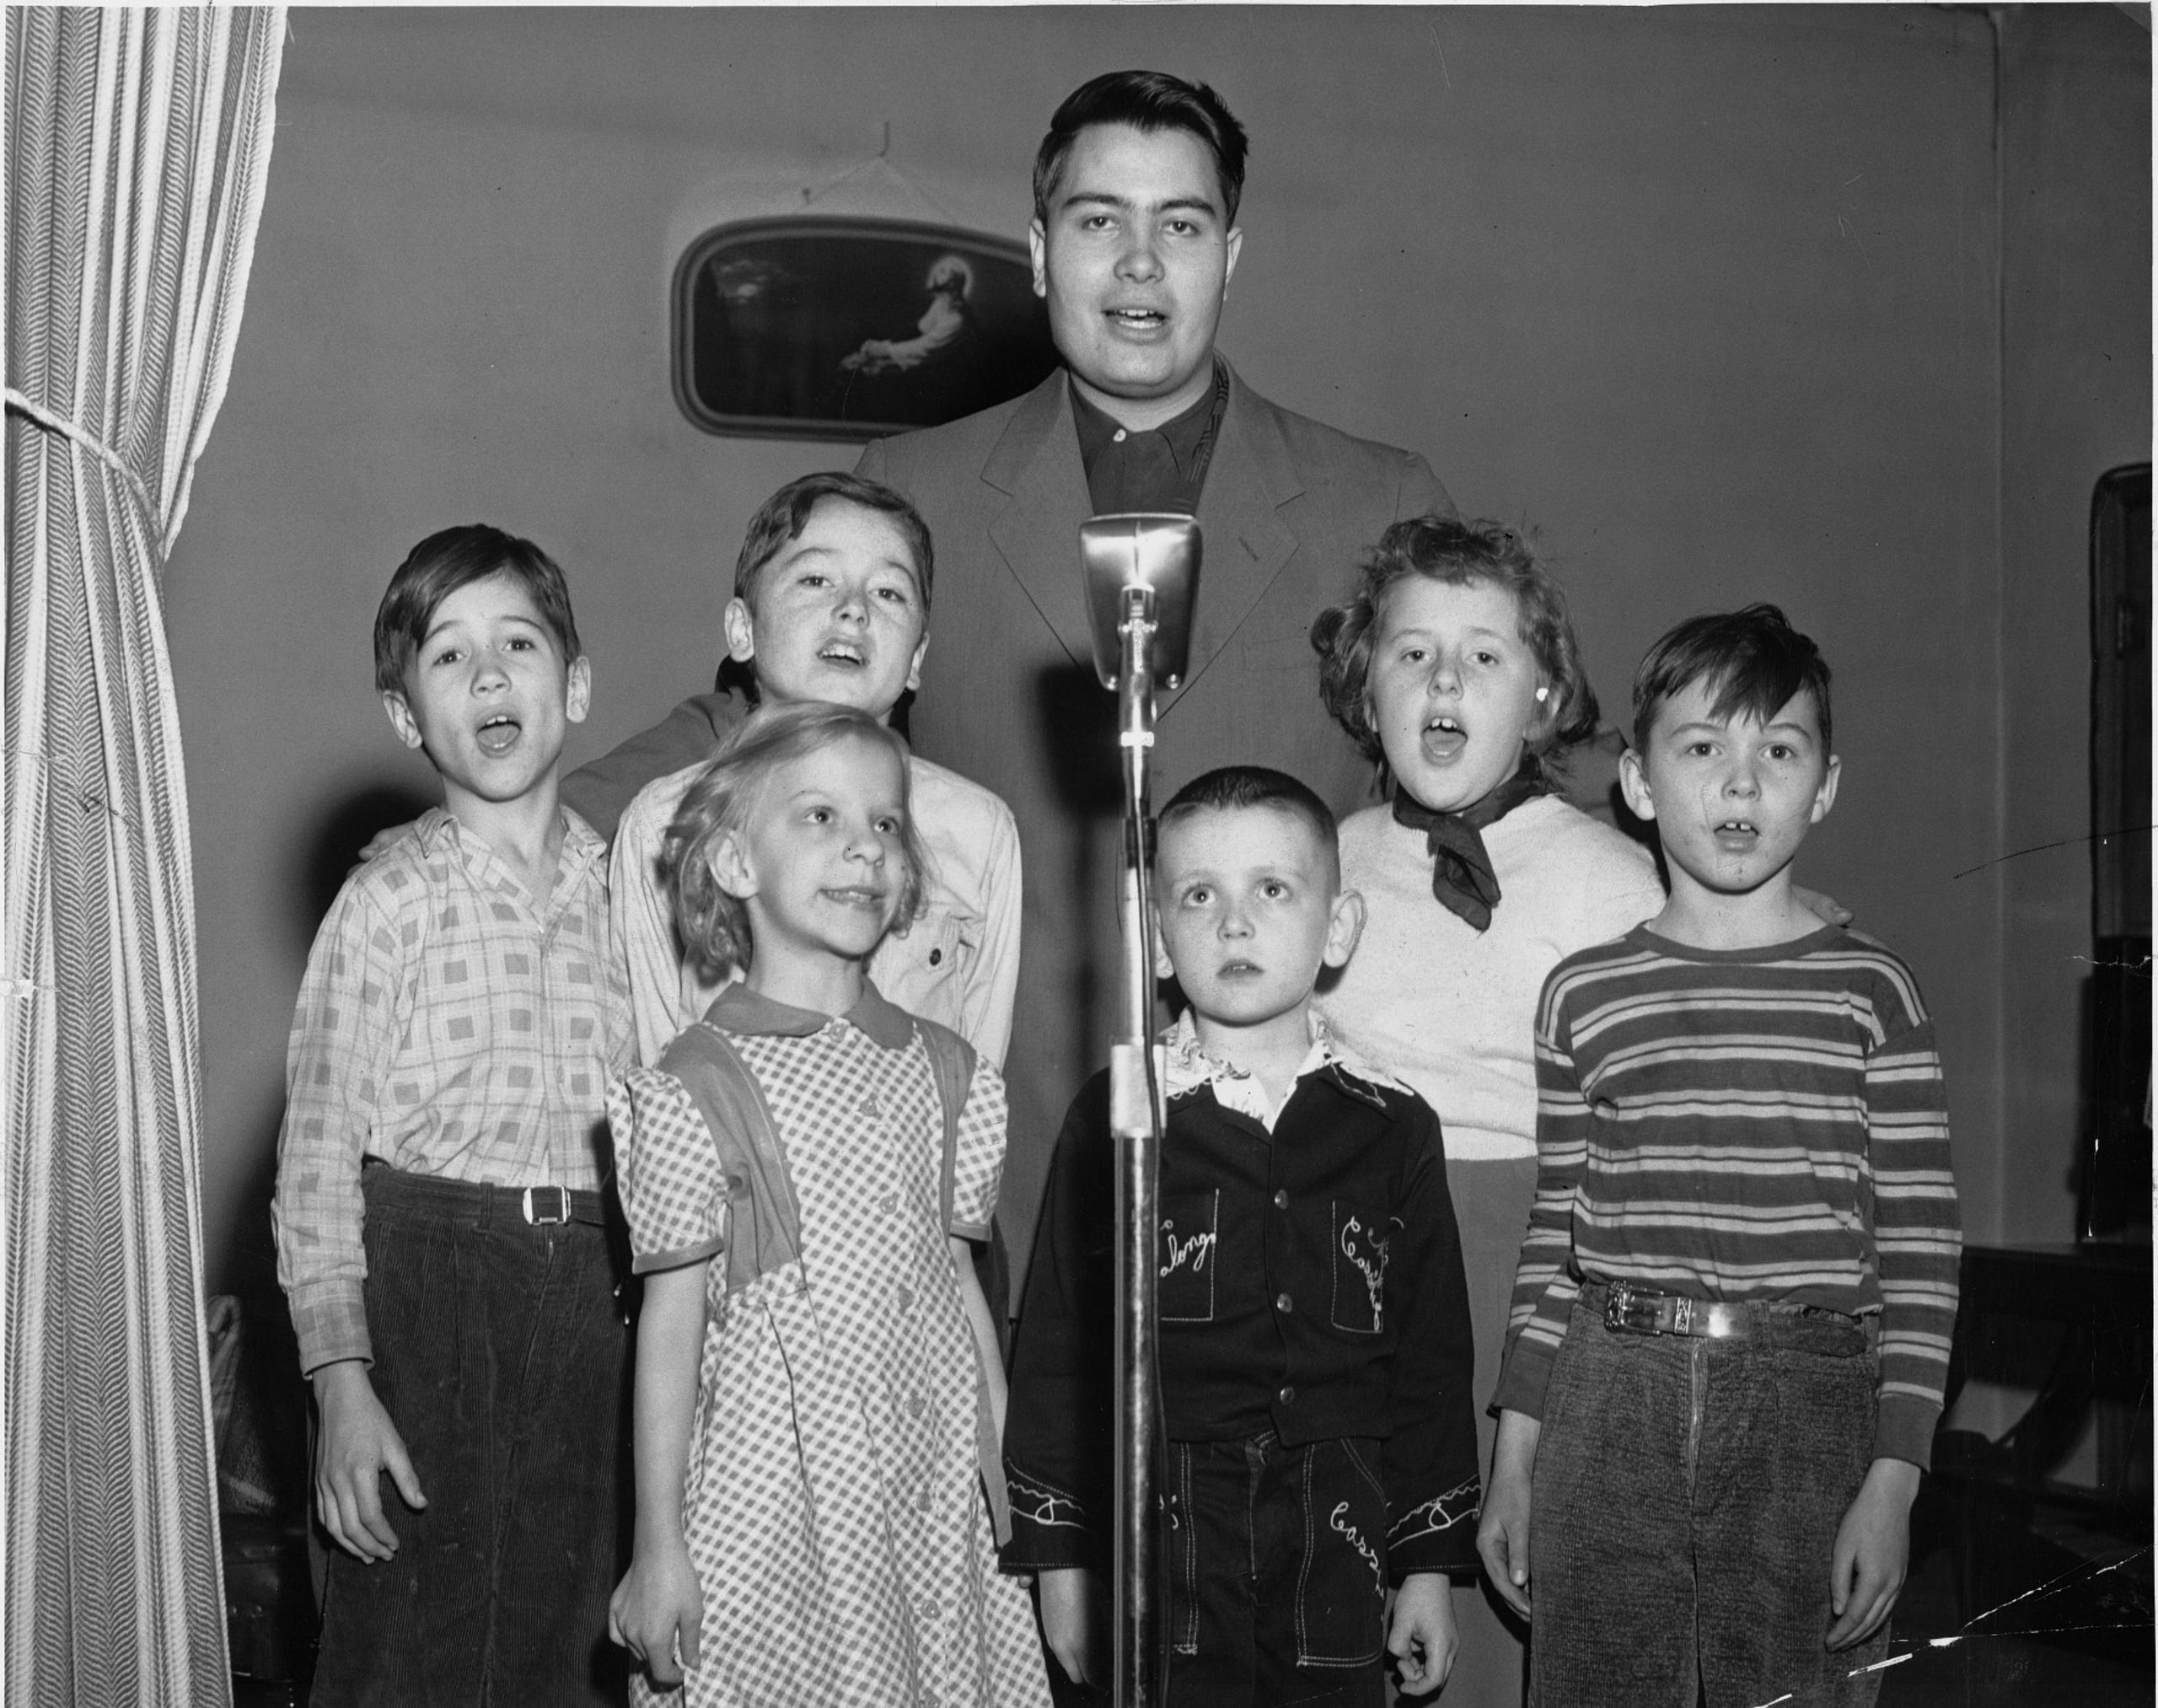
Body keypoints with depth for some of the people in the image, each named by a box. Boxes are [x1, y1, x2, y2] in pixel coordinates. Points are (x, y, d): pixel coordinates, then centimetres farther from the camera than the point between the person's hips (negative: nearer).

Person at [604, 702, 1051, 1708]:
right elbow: (671, 1326, -5)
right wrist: (658, 1550, -4)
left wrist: (1013, 1490, 11)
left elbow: (960, 1283, 12)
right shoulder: (693, 1091, -7)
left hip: (942, 1509, 4)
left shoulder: (940, 1071, 8)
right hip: (775, 1512, -4)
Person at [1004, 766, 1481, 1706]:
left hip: (1339, 1554, 2)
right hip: (1158, 1546, -2)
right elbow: (1057, 1344, -1)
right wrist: (1061, 1556, -1)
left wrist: (1430, 1563, 7)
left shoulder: (1393, 1128, 3)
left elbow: (1433, 1356, 7)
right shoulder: (1115, 1118, -3)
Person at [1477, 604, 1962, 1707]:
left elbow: (1921, 1246, 0)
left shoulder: (1870, 992, 1)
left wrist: (1894, 1481, -6)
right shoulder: (1586, 994, 5)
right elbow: (1553, 1238, 9)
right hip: (1605, 1408, 1)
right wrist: (1514, 1461, 8)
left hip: (1808, 1413, -1)